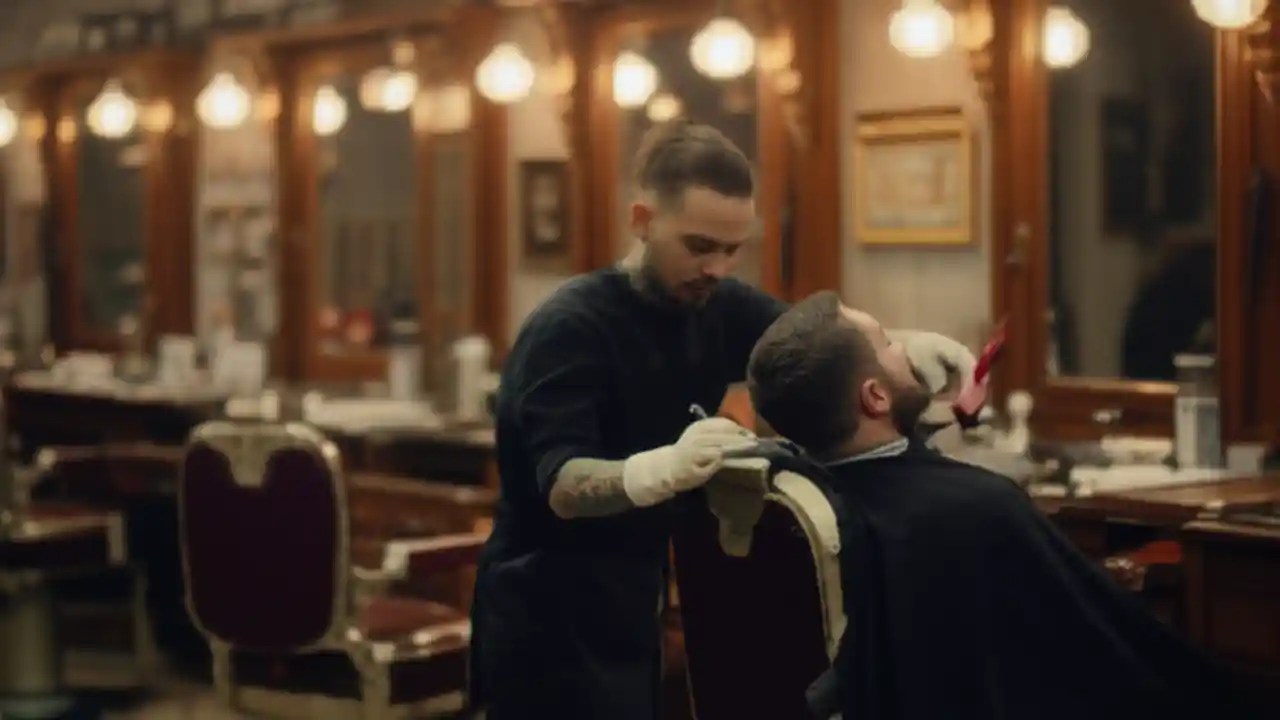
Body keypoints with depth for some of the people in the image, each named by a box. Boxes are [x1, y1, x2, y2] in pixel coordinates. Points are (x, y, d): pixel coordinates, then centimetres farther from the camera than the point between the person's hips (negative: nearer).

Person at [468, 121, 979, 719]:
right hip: (548, 628, -7)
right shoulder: (570, 328, -20)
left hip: (628, 617, 7)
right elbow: (563, 485, -30)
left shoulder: (719, 308, 2)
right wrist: (663, 468, -50)